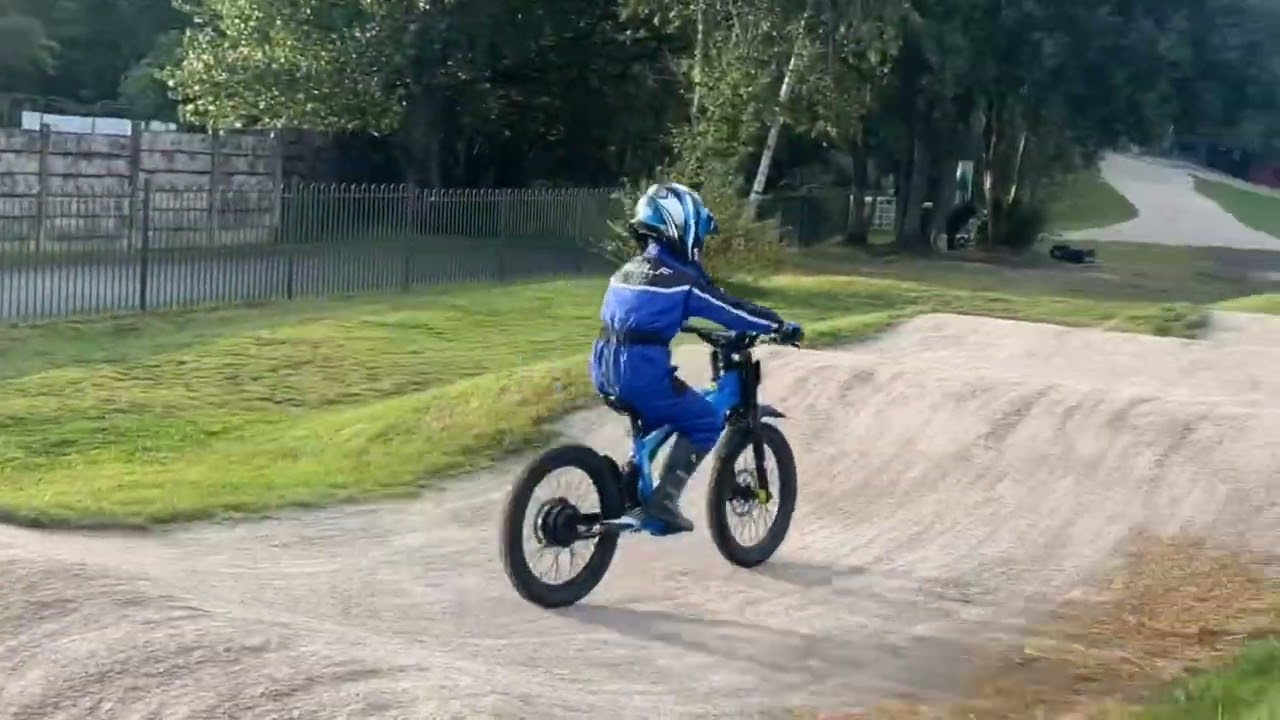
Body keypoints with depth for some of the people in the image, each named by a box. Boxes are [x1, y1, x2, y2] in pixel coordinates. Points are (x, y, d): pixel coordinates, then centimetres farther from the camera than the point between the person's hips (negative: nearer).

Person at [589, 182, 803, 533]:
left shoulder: (629, 270, 16)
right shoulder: (680, 278, -8)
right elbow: (731, 310, -4)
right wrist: (781, 326, 6)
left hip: (606, 371, 8)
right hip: (641, 373, -8)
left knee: (653, 414, 32)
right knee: (706, 422, 4)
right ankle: (664, 499, -2)